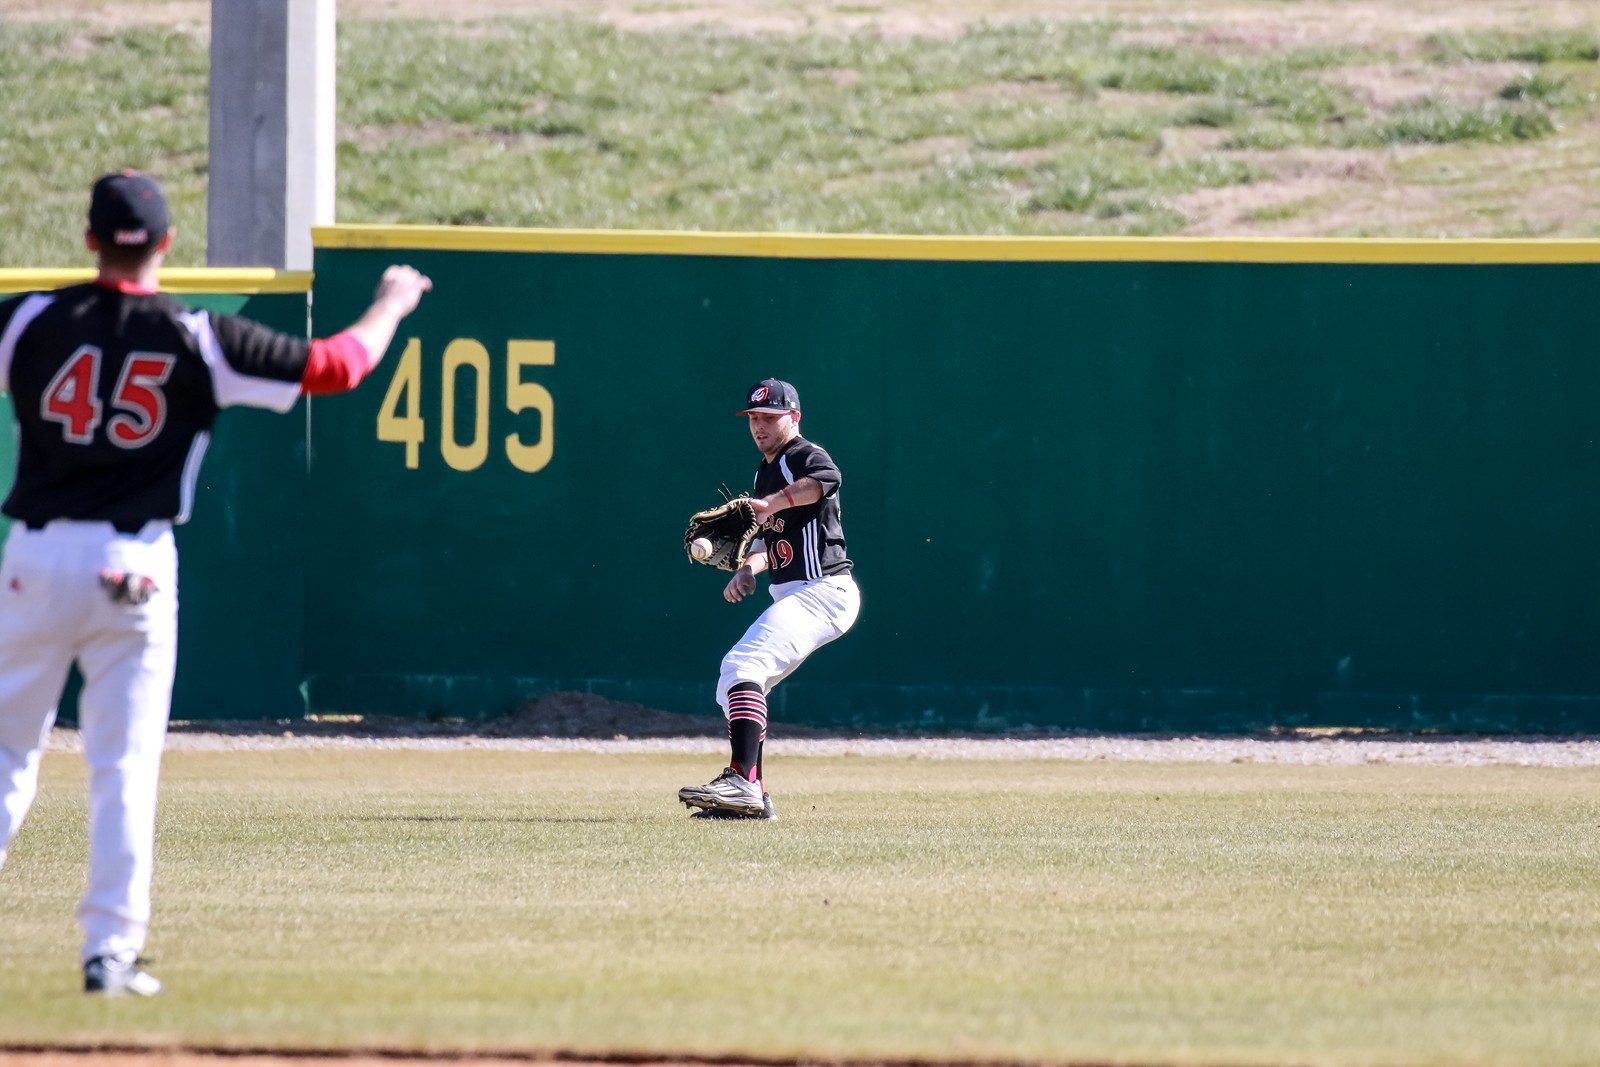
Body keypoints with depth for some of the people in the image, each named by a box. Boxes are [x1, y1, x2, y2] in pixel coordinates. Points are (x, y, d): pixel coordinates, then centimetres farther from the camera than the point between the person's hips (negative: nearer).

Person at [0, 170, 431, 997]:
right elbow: (334, 367, 2)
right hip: (135, 566, -1)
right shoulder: (199, 341, -3)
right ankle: (111, 951, 1)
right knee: (125, 765, 4)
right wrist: (391, 306, 21)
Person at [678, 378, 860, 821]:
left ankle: (742, 781, -35)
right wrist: (748, 569, 7)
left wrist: (771, 504, -44)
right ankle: (751, 798, 16)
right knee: (732, 684, 13)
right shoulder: (765, 471, 21)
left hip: (824, 590, -11)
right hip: (790, 596, 11)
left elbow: (827, 480, -34)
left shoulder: (804, 457, -9)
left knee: (742, 666, -25)